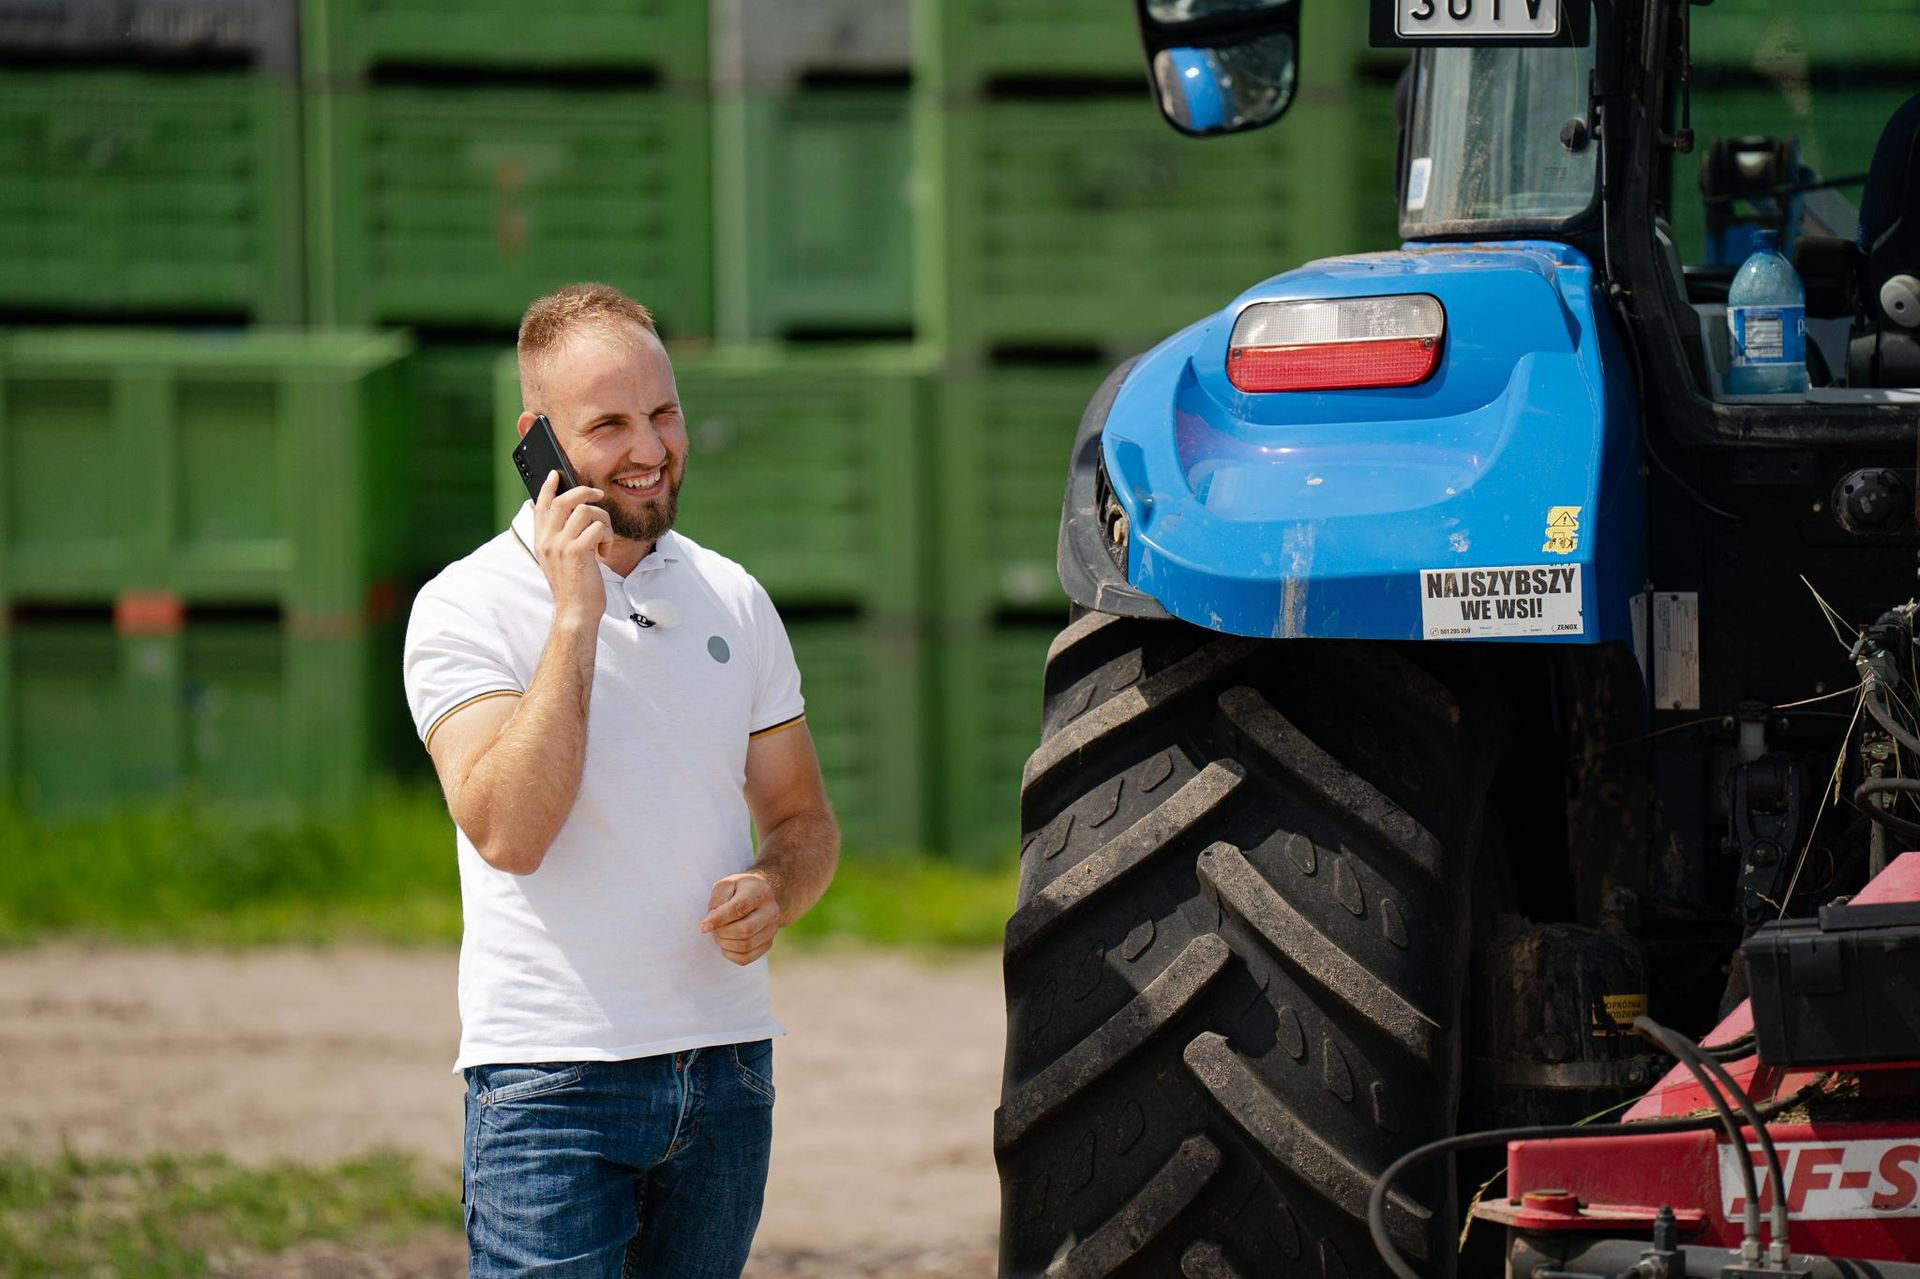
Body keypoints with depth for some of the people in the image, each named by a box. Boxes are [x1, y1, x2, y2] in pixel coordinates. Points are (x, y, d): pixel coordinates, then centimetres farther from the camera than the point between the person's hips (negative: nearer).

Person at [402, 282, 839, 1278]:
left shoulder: (734, 601, 10)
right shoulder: (467, 608, -6)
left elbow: (802, 818, 18)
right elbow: (506, 832, -19)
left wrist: (774, 892, -6)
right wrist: (576, 613, -19)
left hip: (725, 1068, 5)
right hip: (552, 1079, -5)